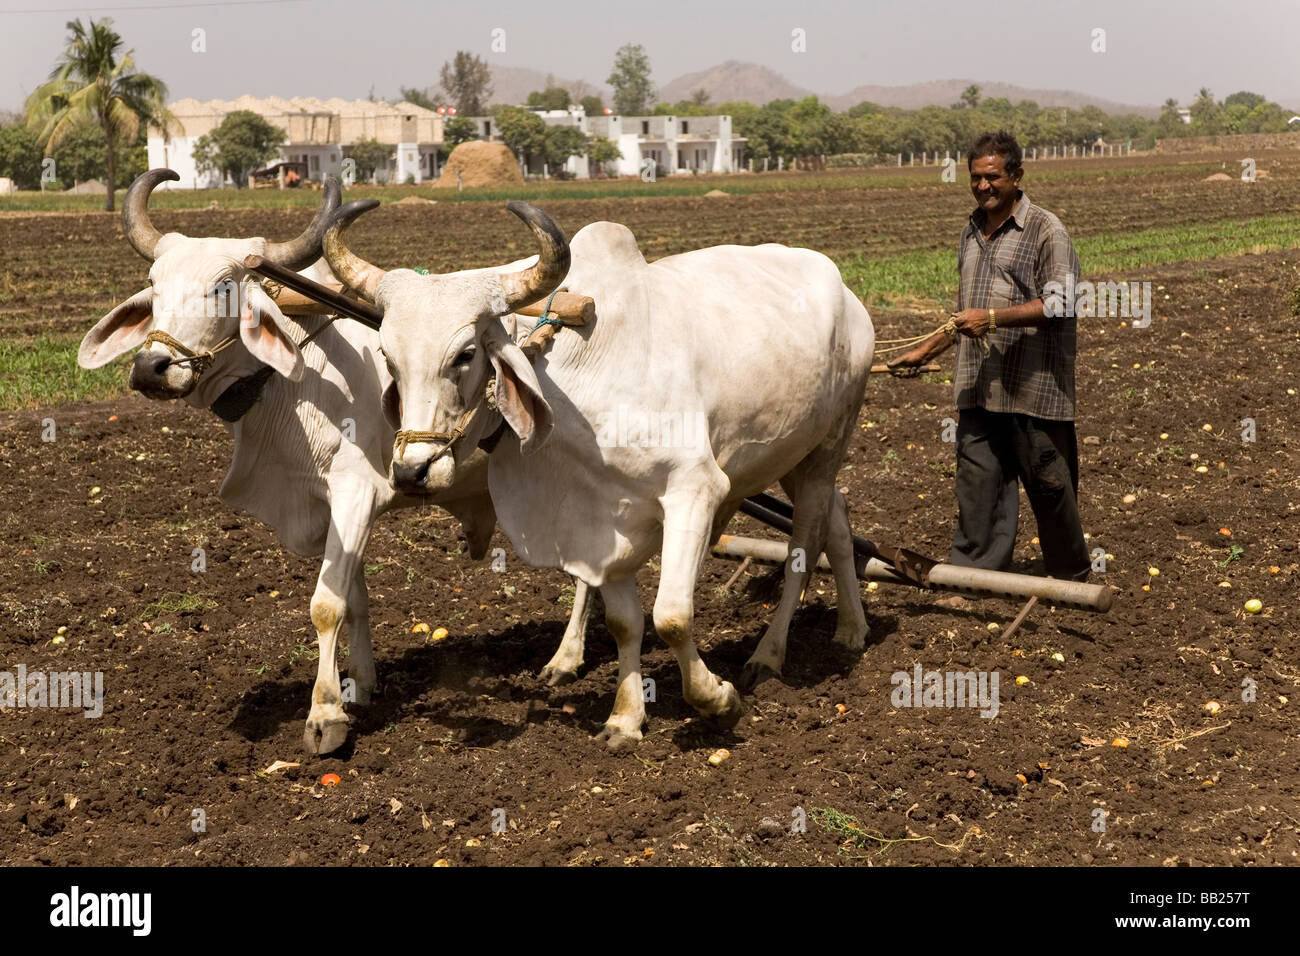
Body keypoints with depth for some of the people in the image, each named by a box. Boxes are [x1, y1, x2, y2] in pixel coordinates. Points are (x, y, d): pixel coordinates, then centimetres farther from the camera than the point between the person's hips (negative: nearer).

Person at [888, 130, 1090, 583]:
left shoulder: (1045, 230, -5)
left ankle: (1072, 576, 19)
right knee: (977, 479, 3)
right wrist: (925, 351, 24)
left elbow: (1060, 305, -14)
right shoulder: (972, 231, 18)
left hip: (1033, 388, -6)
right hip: (978, 389, 6)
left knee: (1048, 482, 3)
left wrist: (992, 317, -20)